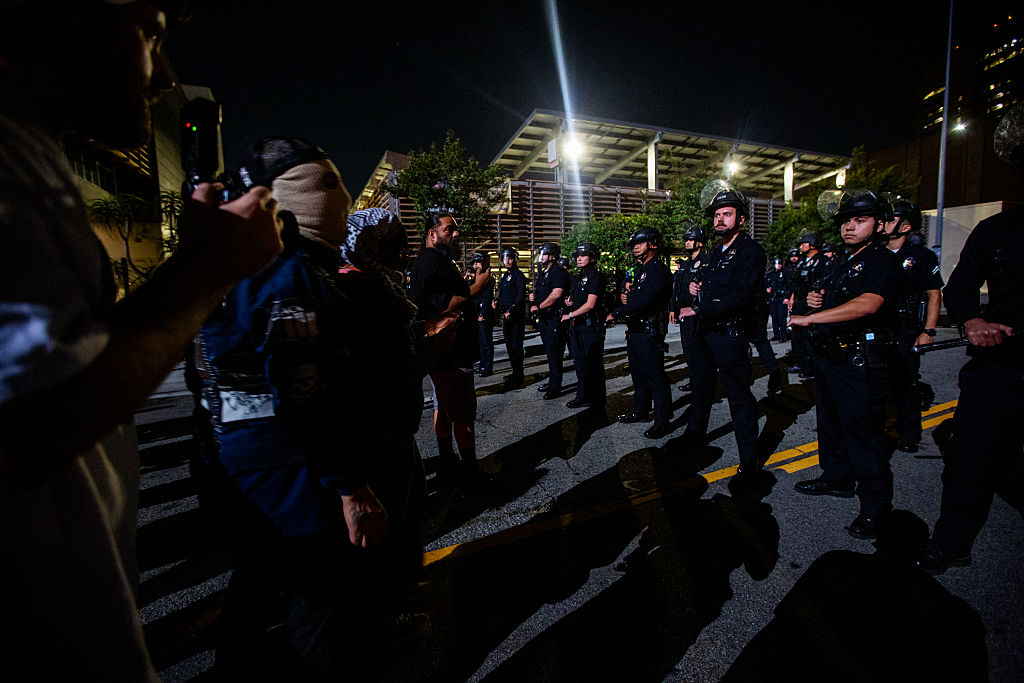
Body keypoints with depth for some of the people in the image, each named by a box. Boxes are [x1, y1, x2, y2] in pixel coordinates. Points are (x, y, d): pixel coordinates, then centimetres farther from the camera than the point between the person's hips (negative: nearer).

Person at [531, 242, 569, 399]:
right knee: (549, 352, 16)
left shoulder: (559, 272, -13)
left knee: (554, 353, -6)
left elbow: (556, 294, -25)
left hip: (554, 318, -9)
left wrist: (539, 306, -18)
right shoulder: (542, 272, 18)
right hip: (544, 318, 10)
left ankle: (556, 387, 1)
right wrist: (533, 296, 6)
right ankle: (552, 381, 27)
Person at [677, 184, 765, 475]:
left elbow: (739, 296, -23)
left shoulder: (751, 251, -12)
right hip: (706, 331, 8)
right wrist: (696, 287, 4)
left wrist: (697, 309, -23)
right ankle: (695, 434, 39)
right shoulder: (715, 252, 14)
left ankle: (749, 457, 13)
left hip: (732, 334, -8)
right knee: (701, 384, 20)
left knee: (739, 396, 0)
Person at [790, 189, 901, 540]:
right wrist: (814, 299, 6)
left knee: (863, 431, -2)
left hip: (861, 364, -9)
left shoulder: (882, 261, -11)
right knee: (830, 422, 19)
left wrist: (810, 318, -29)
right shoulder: (840, 264, 16)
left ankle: (874, 505, 13)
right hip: (829, 355, 9)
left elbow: (866, 304, -29)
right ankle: (837, 479, 36)